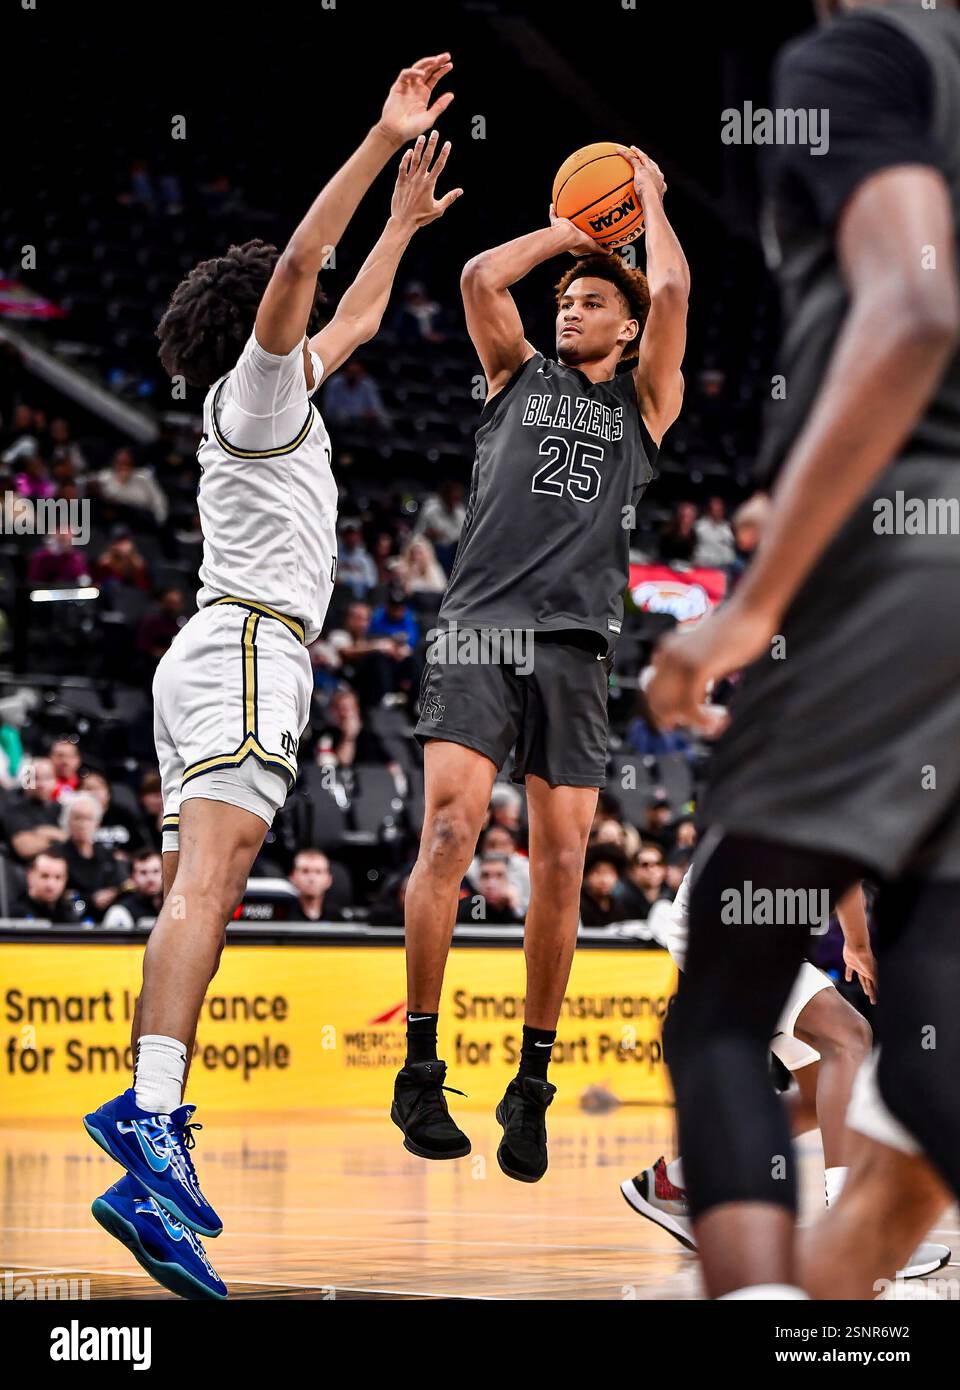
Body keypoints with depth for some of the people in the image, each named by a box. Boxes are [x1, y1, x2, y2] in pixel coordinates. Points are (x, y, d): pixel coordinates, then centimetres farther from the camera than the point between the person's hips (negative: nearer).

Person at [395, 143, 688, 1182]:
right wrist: (569, 231, 15)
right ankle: (420, 1071, -13)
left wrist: (648, 197, 16)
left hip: (575, 643, 1)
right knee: (450, 831, -16)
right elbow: (480, 276, 3)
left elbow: (672, 292, 3)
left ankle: (533, 1084, 6)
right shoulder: (518, 374, 18)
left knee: (559, 863, -3)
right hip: (478, 628, -1)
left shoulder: (643, 402, 17)